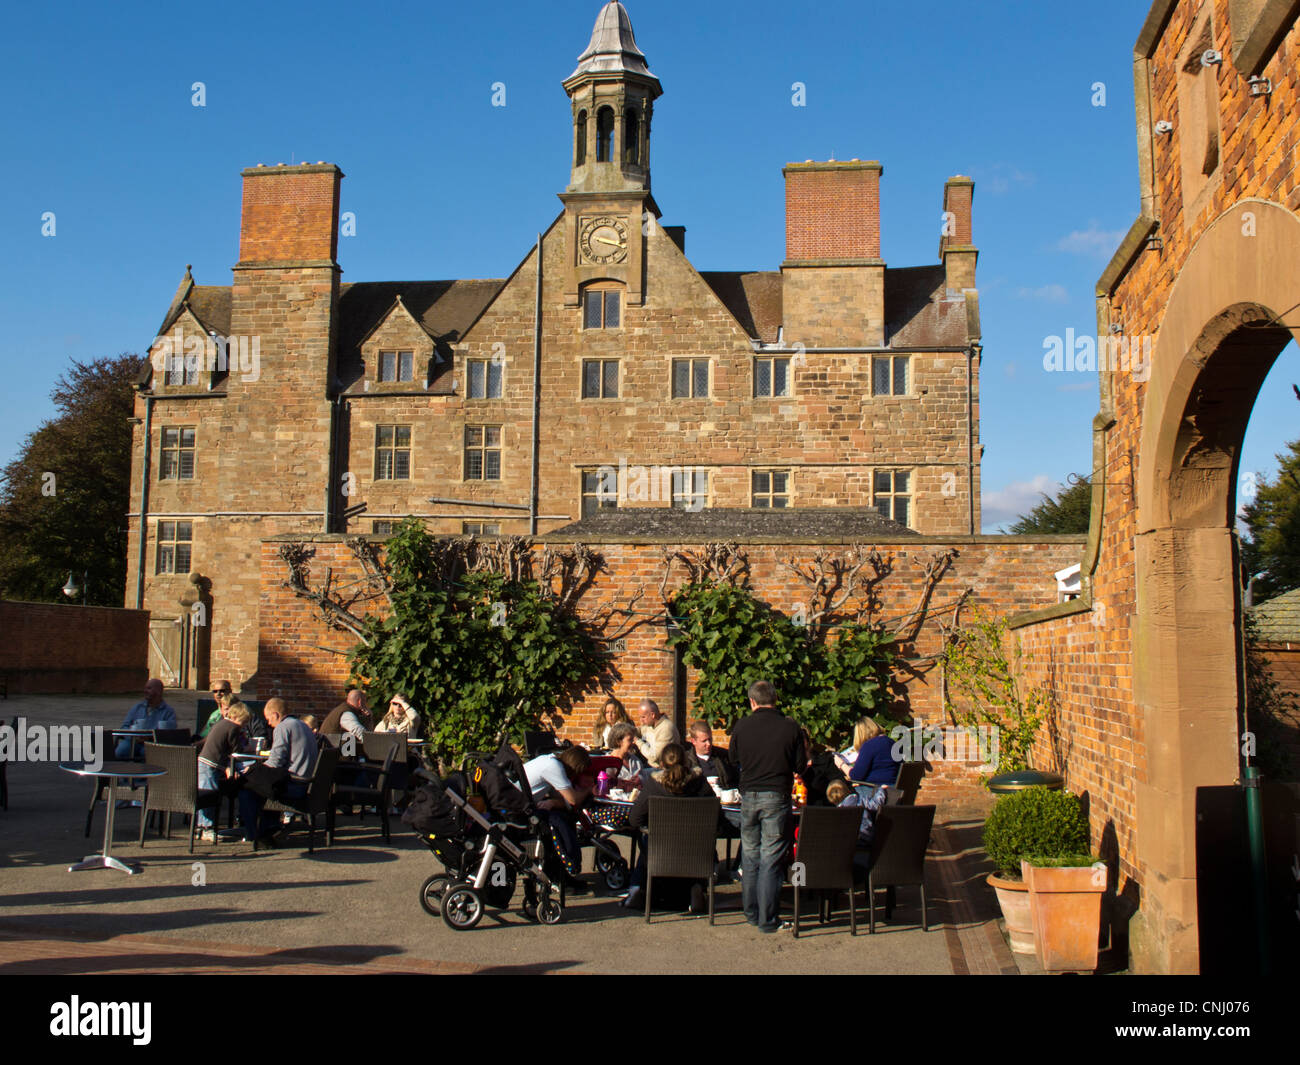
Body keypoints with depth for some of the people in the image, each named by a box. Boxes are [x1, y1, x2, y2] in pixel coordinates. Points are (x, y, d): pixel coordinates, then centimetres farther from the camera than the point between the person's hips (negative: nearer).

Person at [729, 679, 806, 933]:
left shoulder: (741, 726, -2)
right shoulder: (790, 728, -7)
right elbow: (801, 764, 0)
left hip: (748, 797, 2)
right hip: (776, 797, -2)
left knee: (750, 857, 15)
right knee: (770, 859, 1)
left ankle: (752, 914, 23)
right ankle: (768, 920, 3)